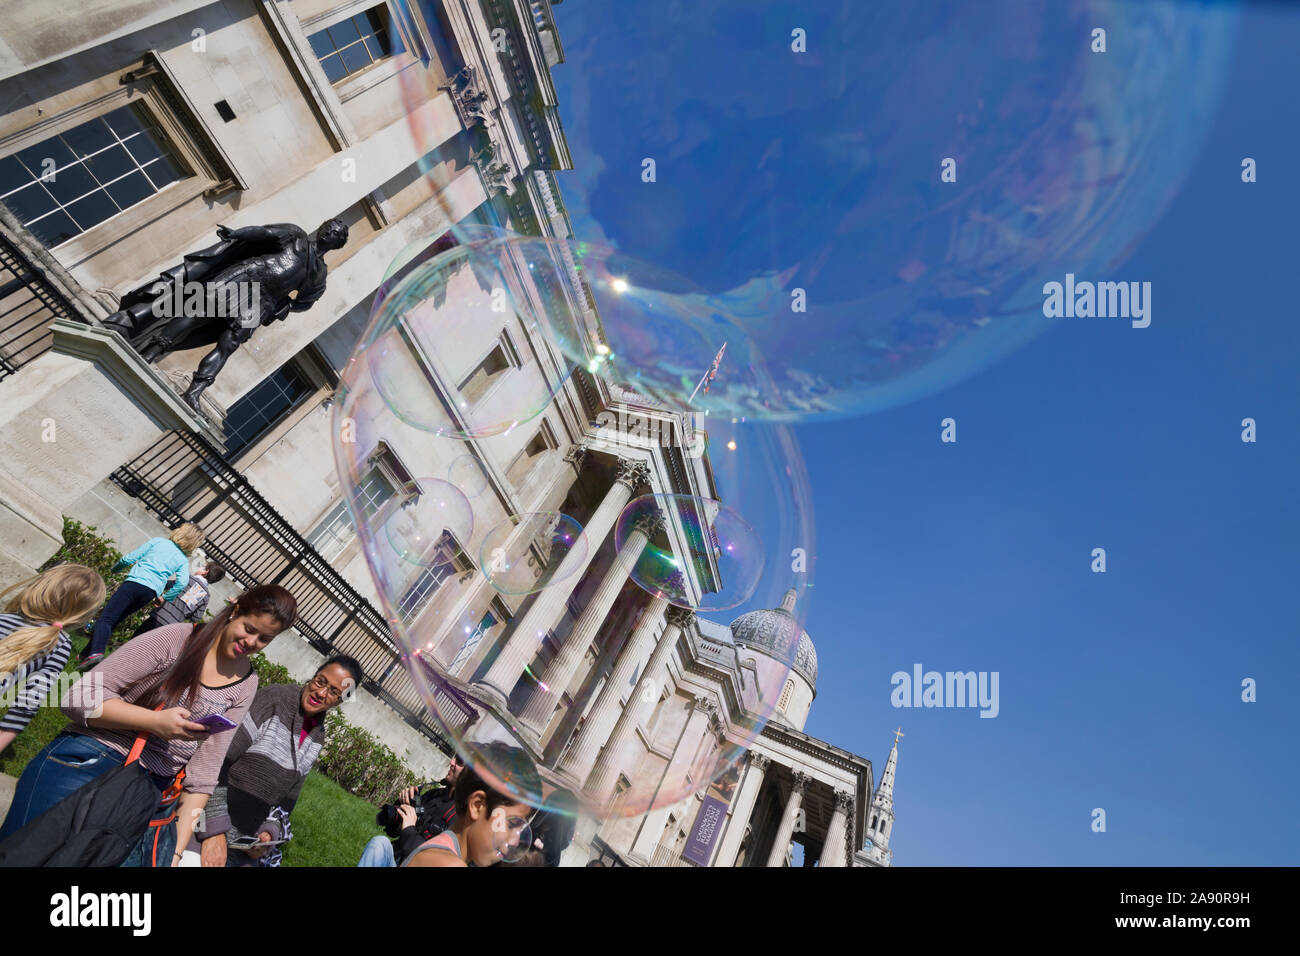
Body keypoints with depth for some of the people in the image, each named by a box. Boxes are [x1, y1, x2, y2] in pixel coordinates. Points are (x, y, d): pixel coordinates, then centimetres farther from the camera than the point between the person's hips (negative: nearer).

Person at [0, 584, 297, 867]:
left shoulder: (245, 685, 2)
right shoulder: (174, 638, -8)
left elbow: (205, 767, 2)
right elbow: (80, 697, -8)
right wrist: (155, 721, -20)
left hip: (152, 789, 3)